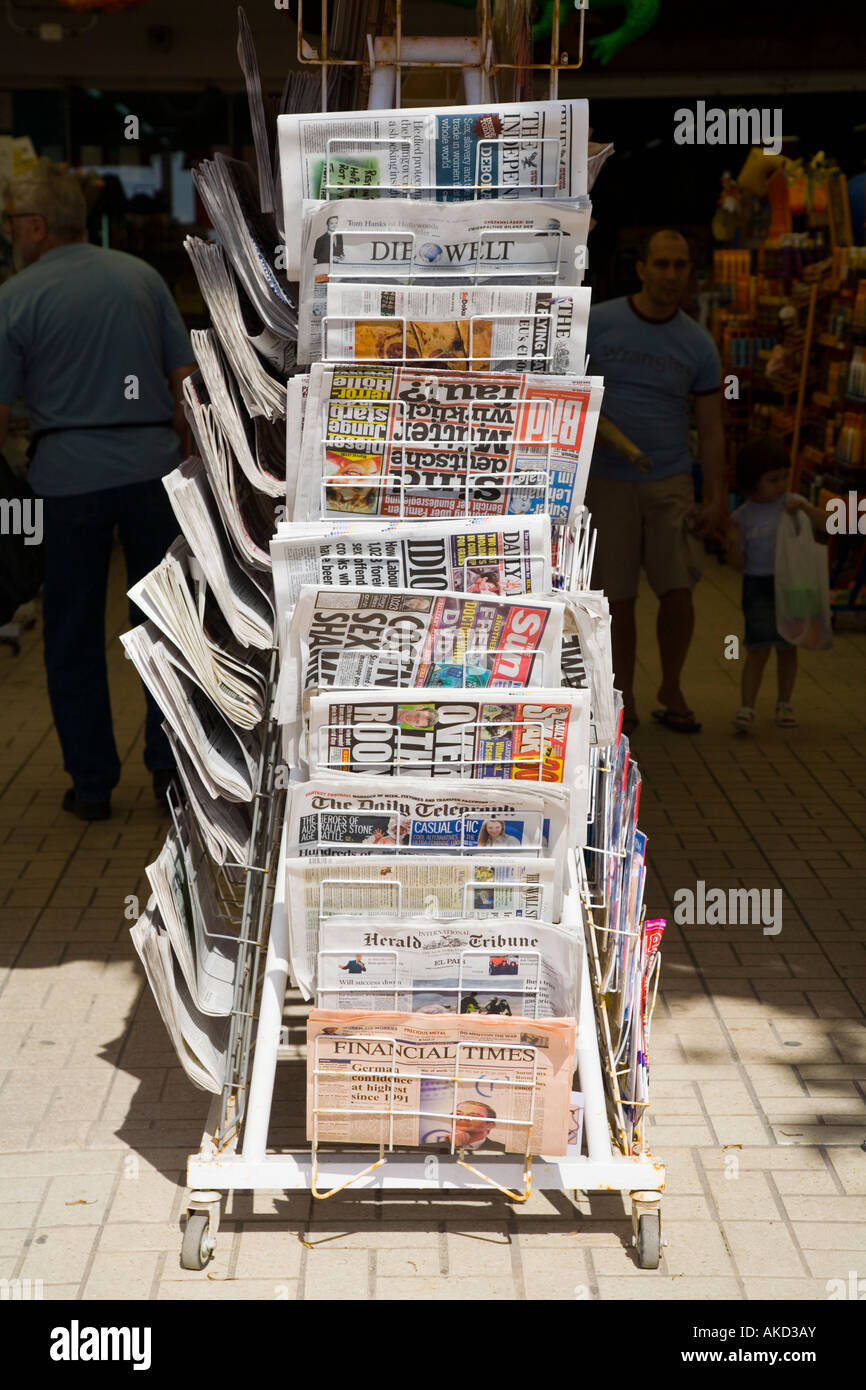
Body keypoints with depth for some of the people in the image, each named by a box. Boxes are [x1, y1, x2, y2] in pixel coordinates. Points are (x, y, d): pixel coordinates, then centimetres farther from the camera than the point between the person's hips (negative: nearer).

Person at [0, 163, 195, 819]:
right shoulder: (142, 275, 7)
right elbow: (184, 377, 9)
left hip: (69, 476, -3)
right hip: (153, 464, 3)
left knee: (74, 635, 8)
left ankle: (92, 784, 13)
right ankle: (170, 763, 13)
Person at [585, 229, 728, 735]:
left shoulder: (698, 345, 3)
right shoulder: (597, 323, 0)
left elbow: (711, 430, 5)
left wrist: (716, 500, -1)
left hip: (670, 482, 1)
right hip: (607, 480, -1)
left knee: (678, 591, -7)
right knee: (618, 598, 2)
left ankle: (672, 690, 14)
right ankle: (623, 696, 18)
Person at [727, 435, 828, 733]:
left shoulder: (791, 503, 0)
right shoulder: (742, 517, -3)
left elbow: (826, 524, -6)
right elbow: (739, 563, -1)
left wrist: (804, 508, -20)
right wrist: (734, 546, -21)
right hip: (758, 586, -2)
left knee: (787, 648, 11)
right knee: (758, 649, -8)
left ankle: (784, 704, 24)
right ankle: (746, 707, -5)